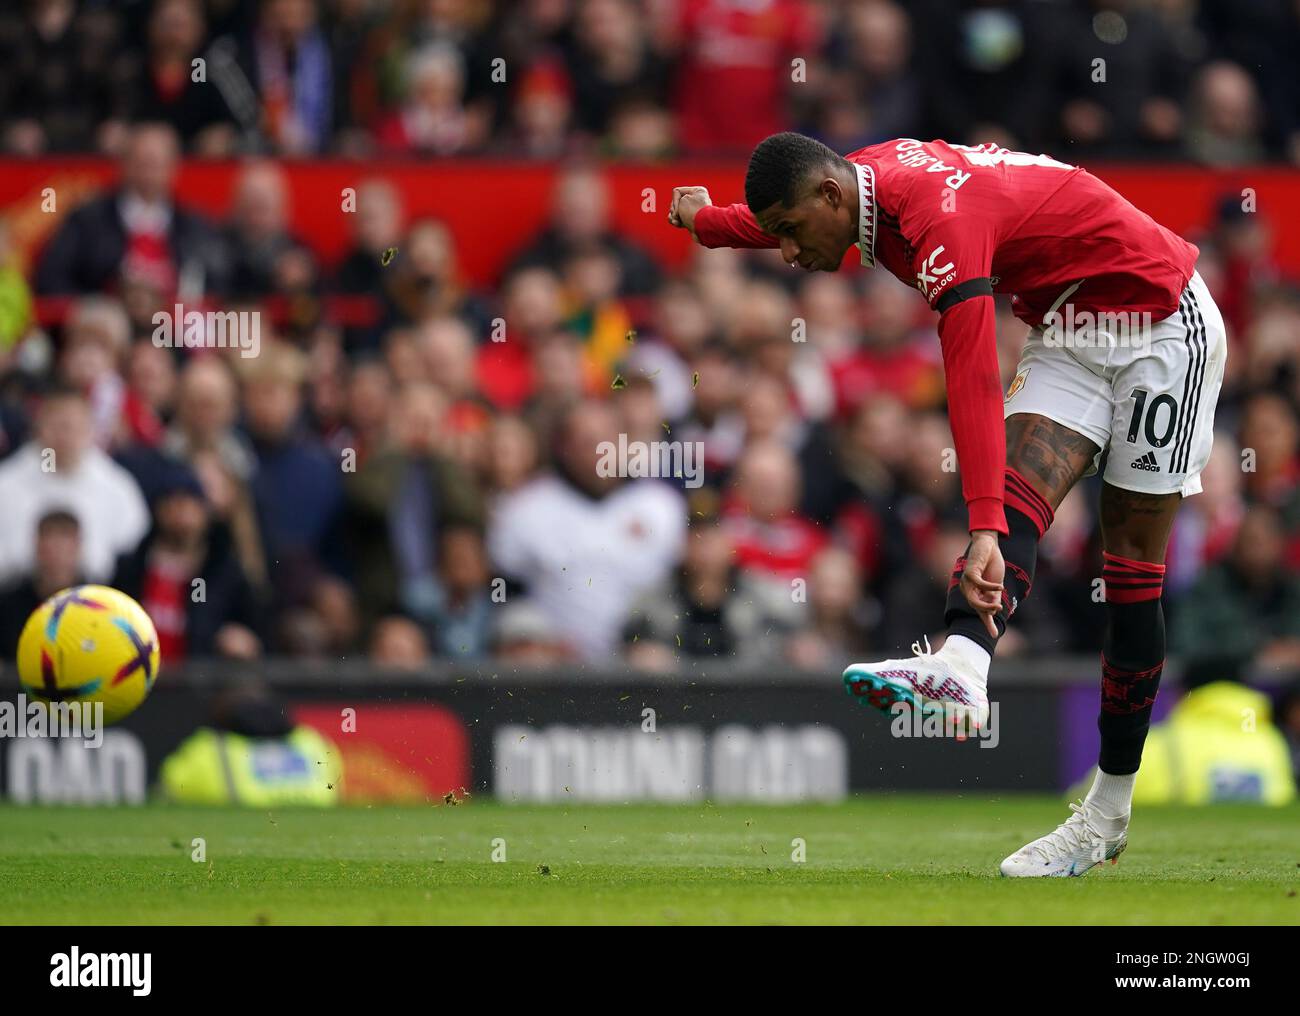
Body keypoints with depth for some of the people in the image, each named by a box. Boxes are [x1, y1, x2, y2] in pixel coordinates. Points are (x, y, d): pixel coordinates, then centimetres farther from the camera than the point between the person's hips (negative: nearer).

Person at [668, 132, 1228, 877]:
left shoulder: (942, 216, -31)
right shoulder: (866, 179, -2)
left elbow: (973, 383, -39)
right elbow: (780, 216, 24)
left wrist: (985, 529, -44)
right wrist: (703, 221, 44)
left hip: (1162, 325, -9)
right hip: (1071, 329, 9)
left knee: (1133, 570, -5)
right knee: (1021, 496, -16)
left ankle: (1111, 808, -3)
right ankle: (962, 667, -39)